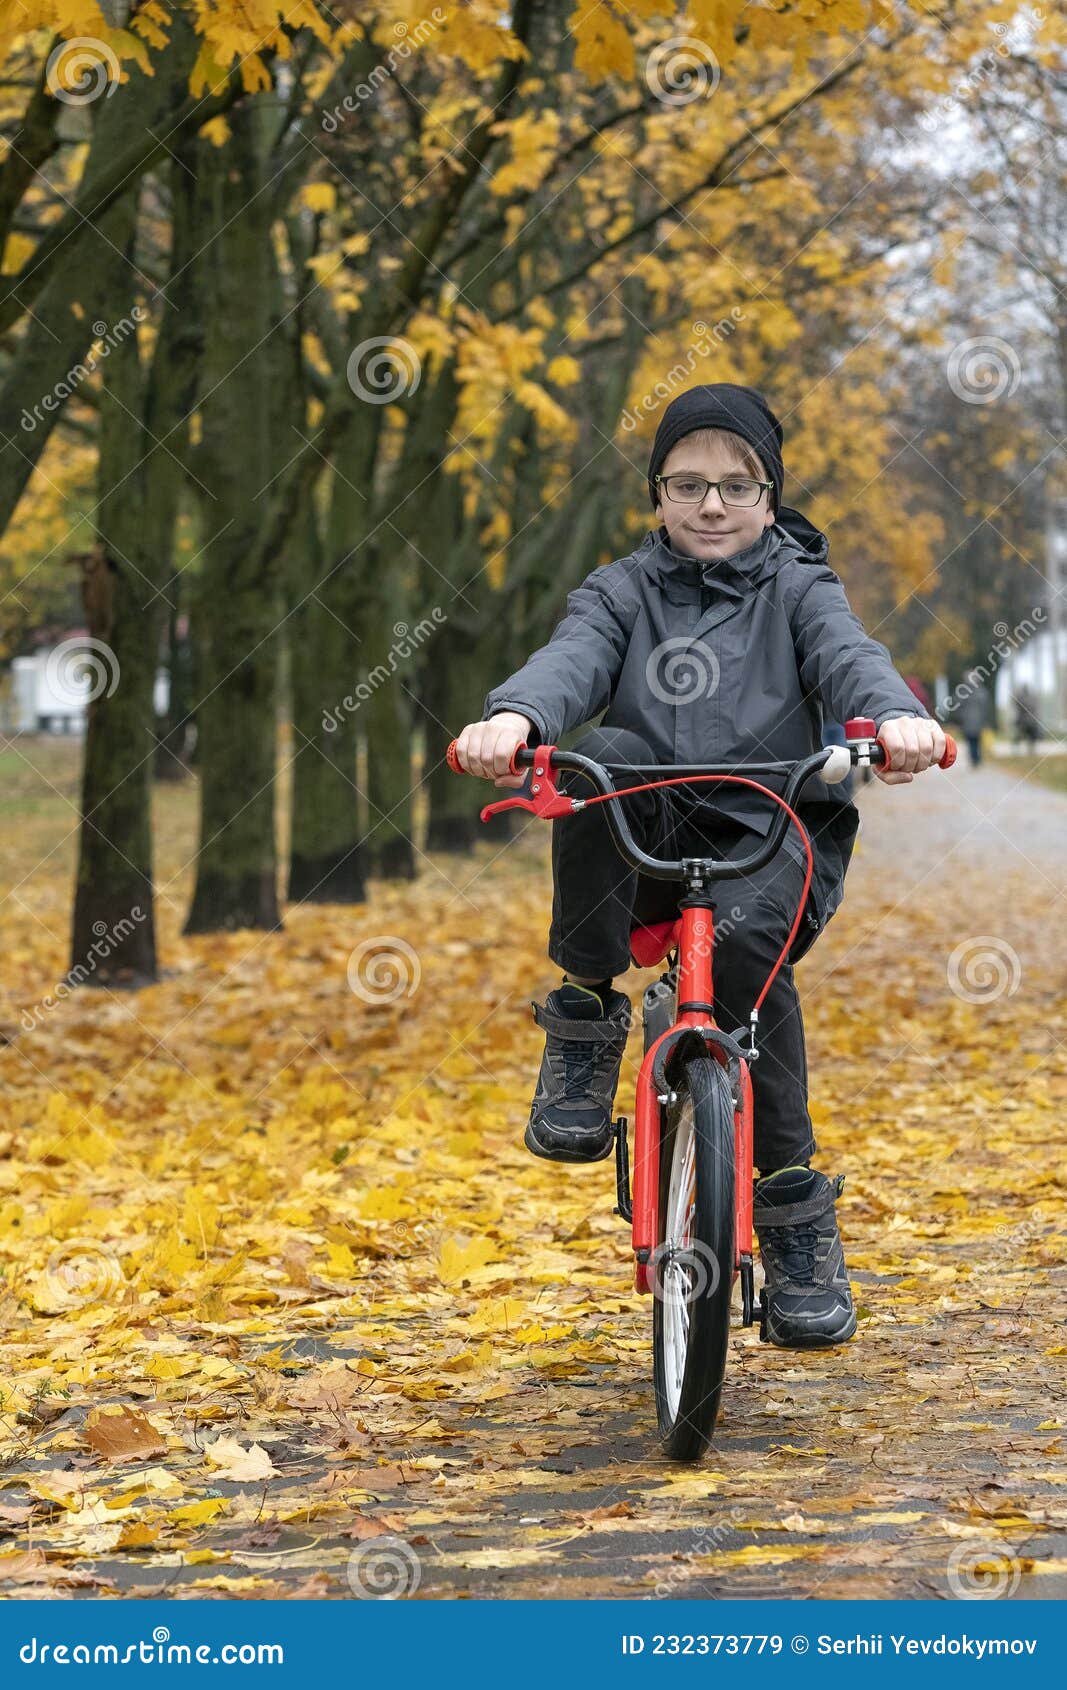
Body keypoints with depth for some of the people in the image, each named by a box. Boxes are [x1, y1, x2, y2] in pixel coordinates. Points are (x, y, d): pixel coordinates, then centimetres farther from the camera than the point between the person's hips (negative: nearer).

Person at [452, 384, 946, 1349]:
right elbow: (574, 660, -8)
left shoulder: (799, 590, 10)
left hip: (775, 837, -1)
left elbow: (849, 658, -12)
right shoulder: (623, 591, 13)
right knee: (602, 754, -31)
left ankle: (795, 1204, -17)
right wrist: (513, 717, -33)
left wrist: (896, 716, -37)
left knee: (746, 945, -33)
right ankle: (586, 1026, -21)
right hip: (646, 841, 1)